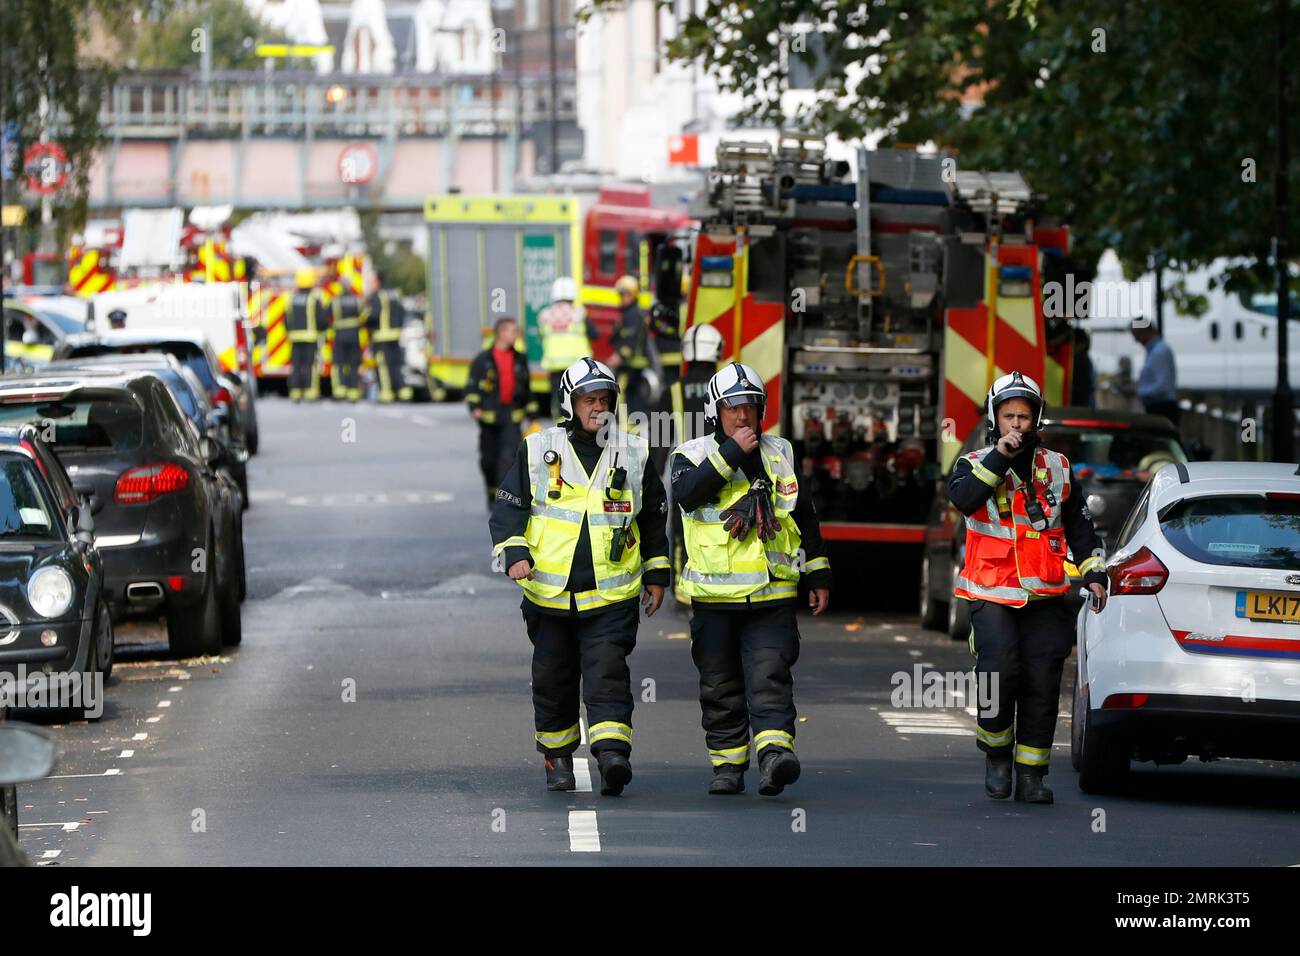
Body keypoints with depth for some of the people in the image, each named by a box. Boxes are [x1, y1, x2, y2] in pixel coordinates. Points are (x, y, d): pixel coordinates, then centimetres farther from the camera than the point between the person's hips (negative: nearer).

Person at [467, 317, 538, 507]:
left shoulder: (520, 359, 11)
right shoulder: (483, 359, -1)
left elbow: (526, 388, 19)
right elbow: (472, 386, -2)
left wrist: (531, 413, 19)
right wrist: (474, 407, -17)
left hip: (512, 416, 1)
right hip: (489, 417, -1)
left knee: (510, 455, -15)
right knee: (489, 458, 8)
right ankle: (492, 493, 30)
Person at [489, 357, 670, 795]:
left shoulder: (633, 455, 8)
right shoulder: (537, 452, 4)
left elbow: (654, 519, 18)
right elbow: (508, 508, 5)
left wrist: (656, 576, 17)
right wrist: (514, 552, -12)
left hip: (611, 595, -1)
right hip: (549, 592, 1)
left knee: (607, 674, -15)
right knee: (553, 680, 9)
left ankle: (613, 754, -23)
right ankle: (557, 758, 24)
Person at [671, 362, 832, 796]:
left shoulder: (780, 454, 13)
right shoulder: (693, 455, 4)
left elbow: (805, 516, 20)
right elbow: (687, 493, -18)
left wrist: (818, 576, 19)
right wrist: (731, 452, -18)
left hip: (771, 595, 0)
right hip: (714, 595, 0)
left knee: (769, 680, -14)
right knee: (721, 688, 7)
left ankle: (775, 753, -26)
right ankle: (727, 764, 16)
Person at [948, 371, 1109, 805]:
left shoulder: (1056, 468, 14)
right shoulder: (976, 464, 4)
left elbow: (1079, 525, 21)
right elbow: (963, 498, -20)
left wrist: (1094, 573, 13)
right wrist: (998, 457, -22)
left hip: (1045, 598, 3)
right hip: (992, 595, -3)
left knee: (1042, 683, -2)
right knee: (1001, 669, -22)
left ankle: (1031, 775, 6)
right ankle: (996, 754, 0)